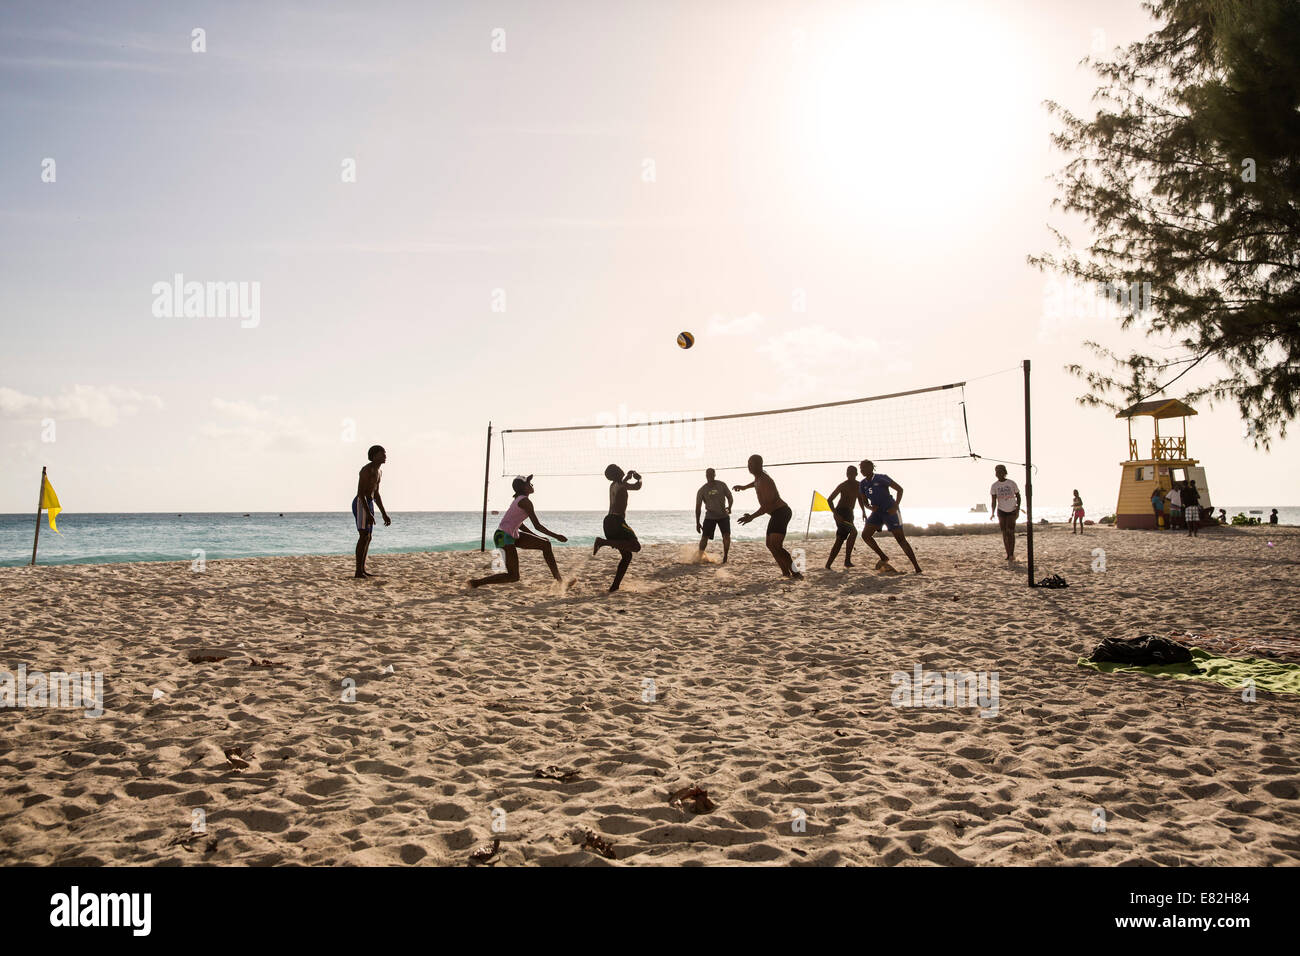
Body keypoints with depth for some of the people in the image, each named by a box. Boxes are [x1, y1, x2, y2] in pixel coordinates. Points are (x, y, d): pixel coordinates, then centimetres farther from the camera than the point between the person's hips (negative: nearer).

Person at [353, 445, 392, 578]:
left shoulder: (377, 472, 17)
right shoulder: (367, 469, -15)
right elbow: (360, 492, -21)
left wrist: (384, 514, 20)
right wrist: (368, 513, -28)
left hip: (368, 504, 10)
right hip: (361, 504, -10)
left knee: (367, 538, 9)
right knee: (364, 536, -14)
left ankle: (362, 569, 13)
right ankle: (358, 572, -15)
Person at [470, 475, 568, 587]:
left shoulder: (519, 499, 16)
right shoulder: (525, 501, -14)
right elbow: (537, 525, -14)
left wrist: (537, 537, 23)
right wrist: (556, 536, -5)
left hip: (513, 535, 10)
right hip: (504, 537, -10)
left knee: (545, 544, 8)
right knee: (513, 576, -9)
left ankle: (558, 580, 11)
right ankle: (476, 583, -3)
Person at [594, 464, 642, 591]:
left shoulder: (613, 485, 21)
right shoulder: (621, 484, -5)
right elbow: (637, 486, -15)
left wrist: (629, 476, 50)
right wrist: (639, 478, 5)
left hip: (609, 521, 9)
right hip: (617, 521, -9)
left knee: (627, 555, 13)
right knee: (636, 547, -18)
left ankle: (615, 586, 4)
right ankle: (602, 542, -24)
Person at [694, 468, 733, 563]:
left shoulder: (722, 485, -3)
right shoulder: (702, 490, -6)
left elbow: (729, 497, 4)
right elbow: (698, 506, -2)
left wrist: (729, 507, -19)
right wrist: (697, 523, -5)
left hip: (723, 515, 0)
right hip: (710, 517, 0)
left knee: (726, 535, -15)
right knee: (704, 537, -6)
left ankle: (725, 557, -4)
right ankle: (699, 557, 9)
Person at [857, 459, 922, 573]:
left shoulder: (882, 478, -13)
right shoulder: (862, 484, 4)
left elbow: (900, 489, -9)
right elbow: (864, 502, 14)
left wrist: (896, 506, -20)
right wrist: (871, 507, -10)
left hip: (890, 511, -6)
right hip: (877, 512, 6)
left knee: (900, 539, -10)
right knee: (865, 535, -10)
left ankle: (917, 568, -8)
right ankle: (883, 558, 6)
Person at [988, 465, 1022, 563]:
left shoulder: (1012, 484, -10)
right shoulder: (994, 486, -7)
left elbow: (1018, 496, 1)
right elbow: (993, 501, -11)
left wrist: (1018, 509, -10)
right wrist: (993, 513, -25)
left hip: (1012, 511, -2)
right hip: (1001, 511, 2)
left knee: (1010, 531, -14)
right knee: (1004, 533, 3)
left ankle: (1011, 556, -14)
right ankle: (1009, 555, 14)